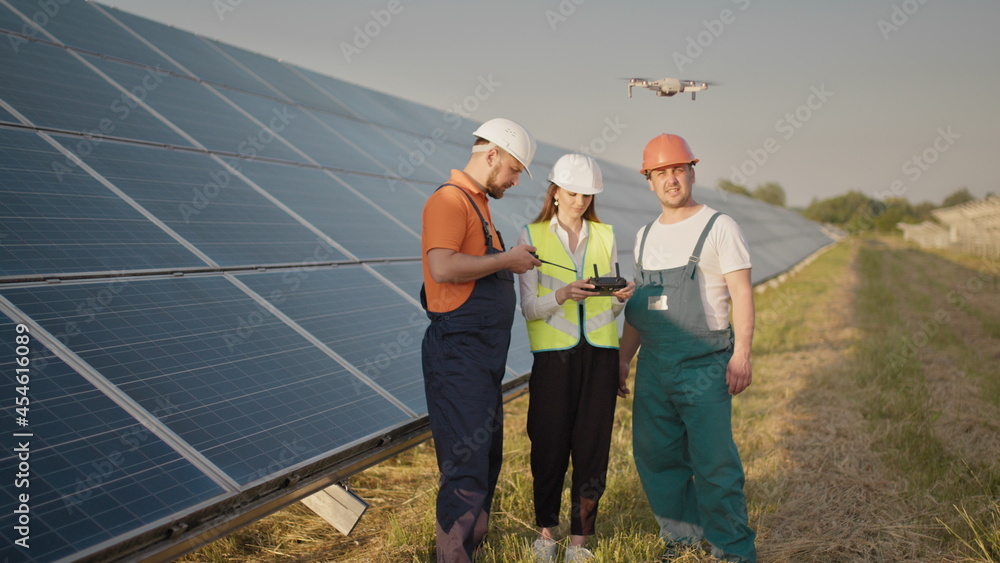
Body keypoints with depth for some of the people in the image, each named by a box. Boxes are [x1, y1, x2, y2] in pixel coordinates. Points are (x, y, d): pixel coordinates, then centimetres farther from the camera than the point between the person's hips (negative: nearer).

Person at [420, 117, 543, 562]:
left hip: (485, 355, 10)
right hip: (459, 353, -10)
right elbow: (442, 267, -27)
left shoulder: (478, 203, 17)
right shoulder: (449, 200, -13)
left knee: (487, 459, 18)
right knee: (467, 465, -7)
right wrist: (506, 260, -18)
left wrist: (513, 262, 7)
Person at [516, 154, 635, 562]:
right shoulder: (532, 237, 2)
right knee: (550, 448, 1)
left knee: (592, 448, 2)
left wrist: (621, 298, -9)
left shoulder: (605, 236, 11)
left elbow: (608, 309, 12)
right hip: (553, 355, -2)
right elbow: (529, 307, -5)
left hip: (600, 353, 3)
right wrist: (562, 295, -23)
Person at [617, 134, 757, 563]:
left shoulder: (718, 227, -1)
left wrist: (741, 354, -16)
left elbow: (741, 293, -7)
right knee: (655, 458, 8)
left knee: (714, 463, -5)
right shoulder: (645, 236, 15)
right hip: (653, 367, 6)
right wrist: (623, 358, 16)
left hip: (704, 366, -6)